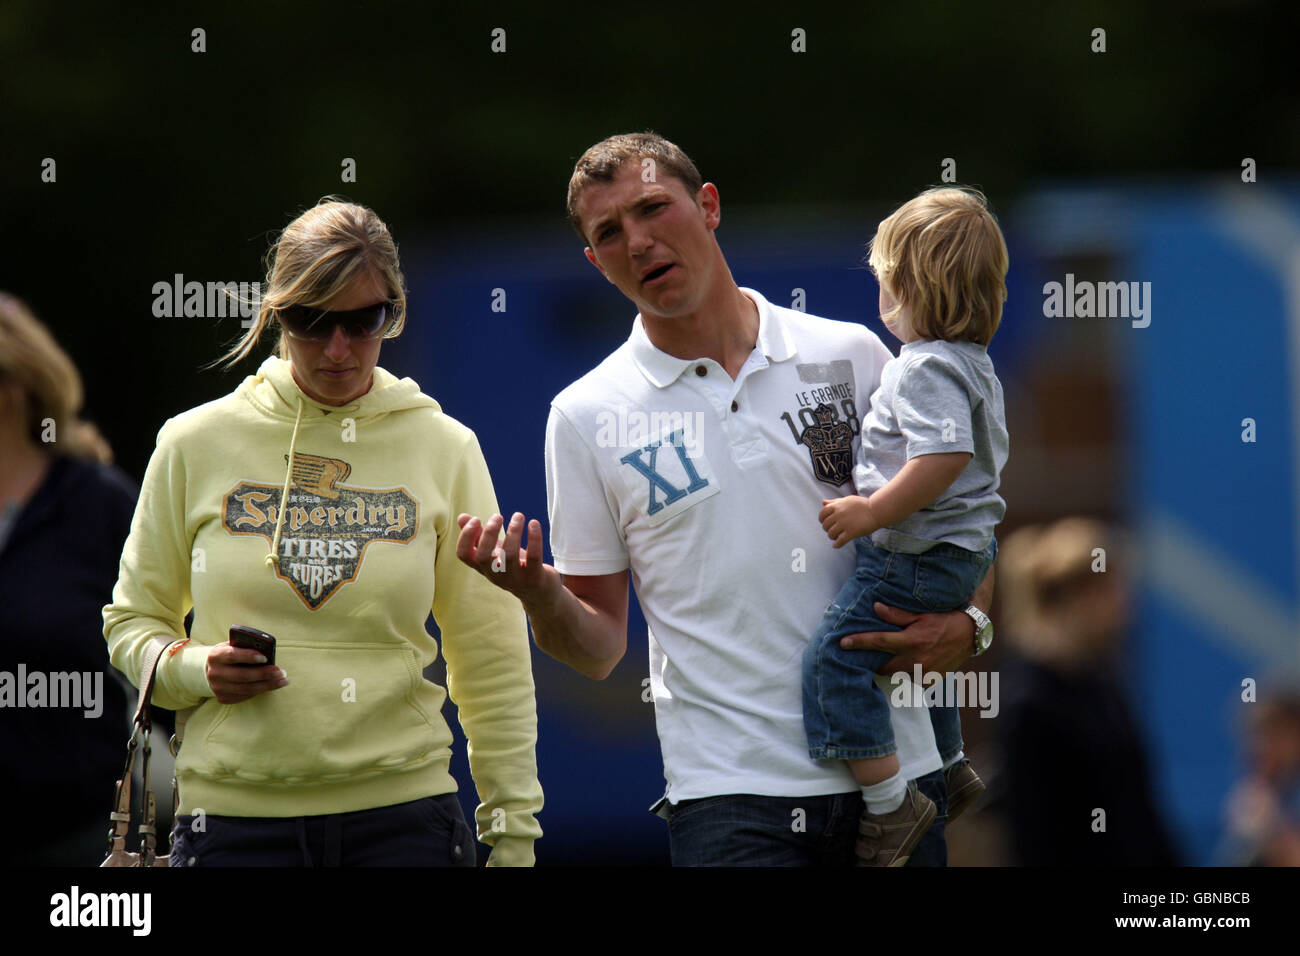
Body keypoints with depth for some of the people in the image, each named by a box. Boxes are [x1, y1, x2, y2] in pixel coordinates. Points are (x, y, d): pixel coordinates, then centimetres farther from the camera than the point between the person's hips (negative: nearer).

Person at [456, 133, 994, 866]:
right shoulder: (586, 417, 3)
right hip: (730, 796, -2)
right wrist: (537, 593, -15)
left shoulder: (851, 356, 5)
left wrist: (965, 626, -6)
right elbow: (599, 650, 5)